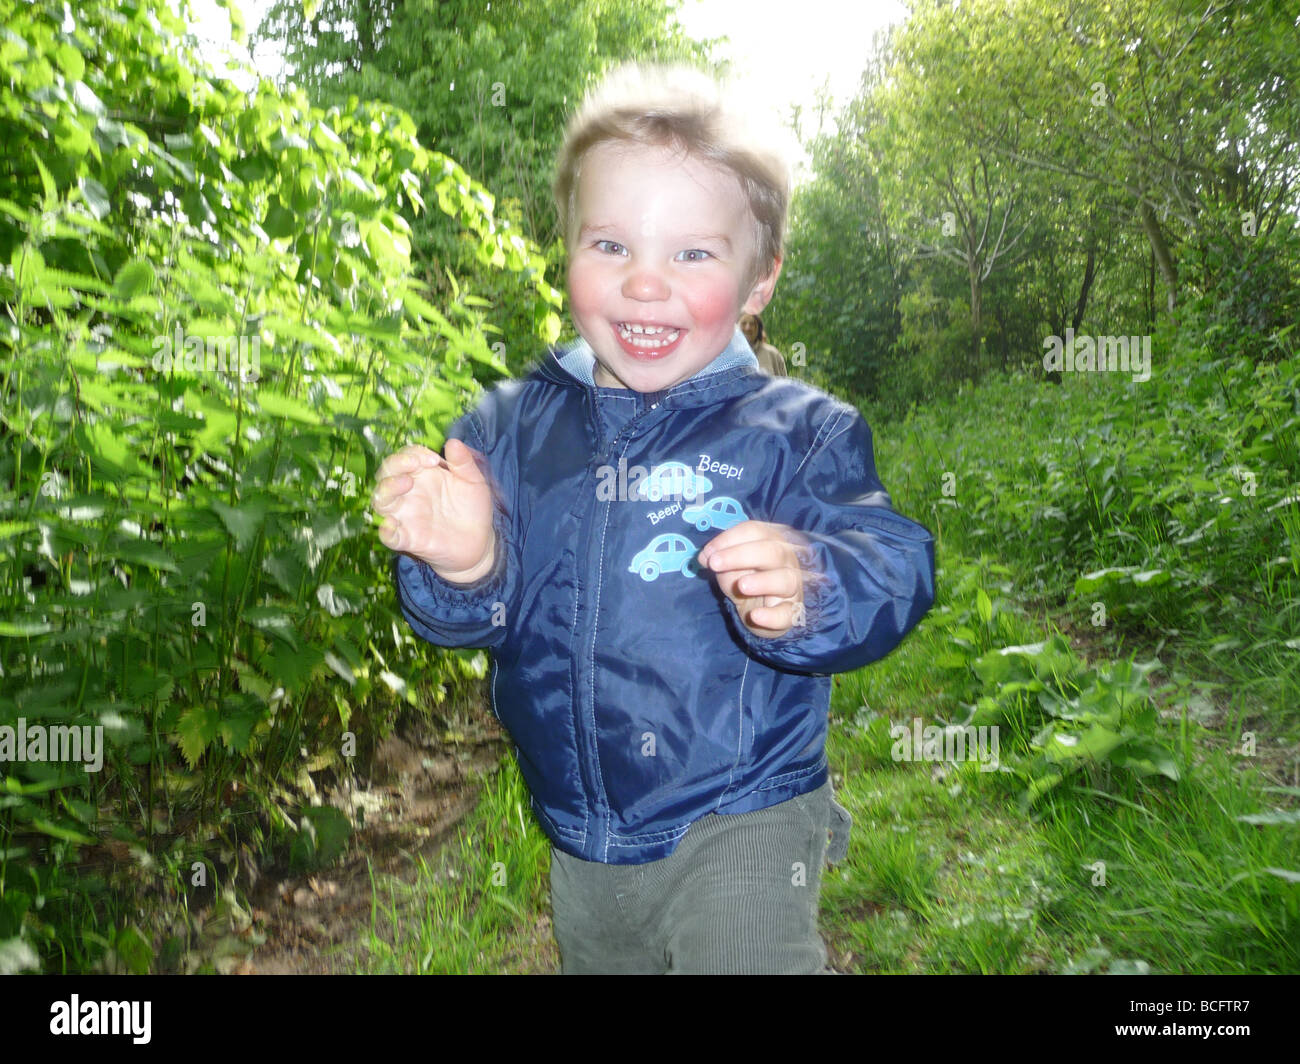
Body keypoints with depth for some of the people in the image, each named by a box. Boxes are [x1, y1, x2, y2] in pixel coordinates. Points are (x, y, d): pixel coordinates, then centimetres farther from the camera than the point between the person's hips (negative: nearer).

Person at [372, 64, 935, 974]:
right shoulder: (515, 427, -2)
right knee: (593, 959, 27)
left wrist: (806, 594, -43)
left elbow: (890, 573, -20)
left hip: (740, 828, -4)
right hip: (578, 836, 5)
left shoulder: (800, 432, -12)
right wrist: (466, 566, -28)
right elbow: (473, 616, -4)